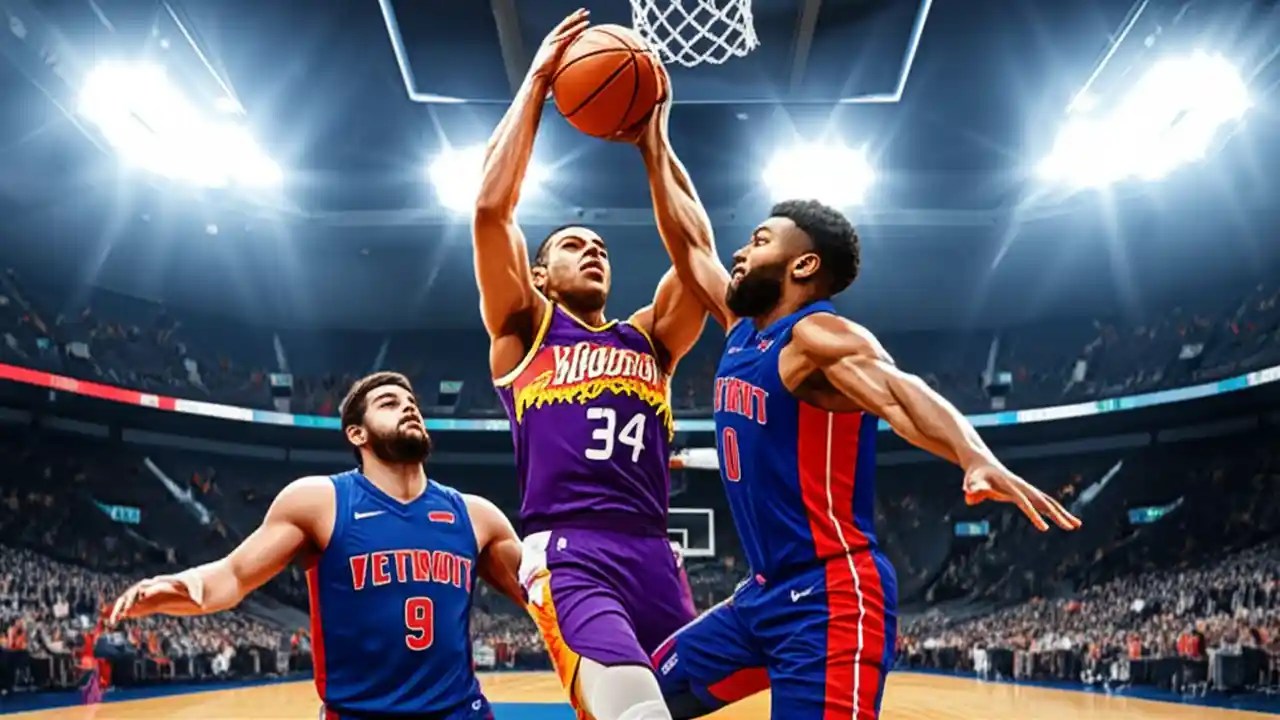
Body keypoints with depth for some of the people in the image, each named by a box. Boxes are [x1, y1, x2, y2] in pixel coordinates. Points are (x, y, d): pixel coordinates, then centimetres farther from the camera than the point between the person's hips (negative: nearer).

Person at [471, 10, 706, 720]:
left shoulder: (649, 337, 25)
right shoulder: (523, 328, 14)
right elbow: (492, 208, 2)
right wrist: (536, 82, 6)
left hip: (653, 555, 6)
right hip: (568, 555, -5)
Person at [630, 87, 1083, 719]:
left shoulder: (817, 335, -13)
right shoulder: (741, 330, 12)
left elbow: (900, 393, -32)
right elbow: (690, 241, 23)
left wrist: (977, 459, -50)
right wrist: (654, 147, 23)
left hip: (830, 595, -9)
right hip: (765, 592, 10)